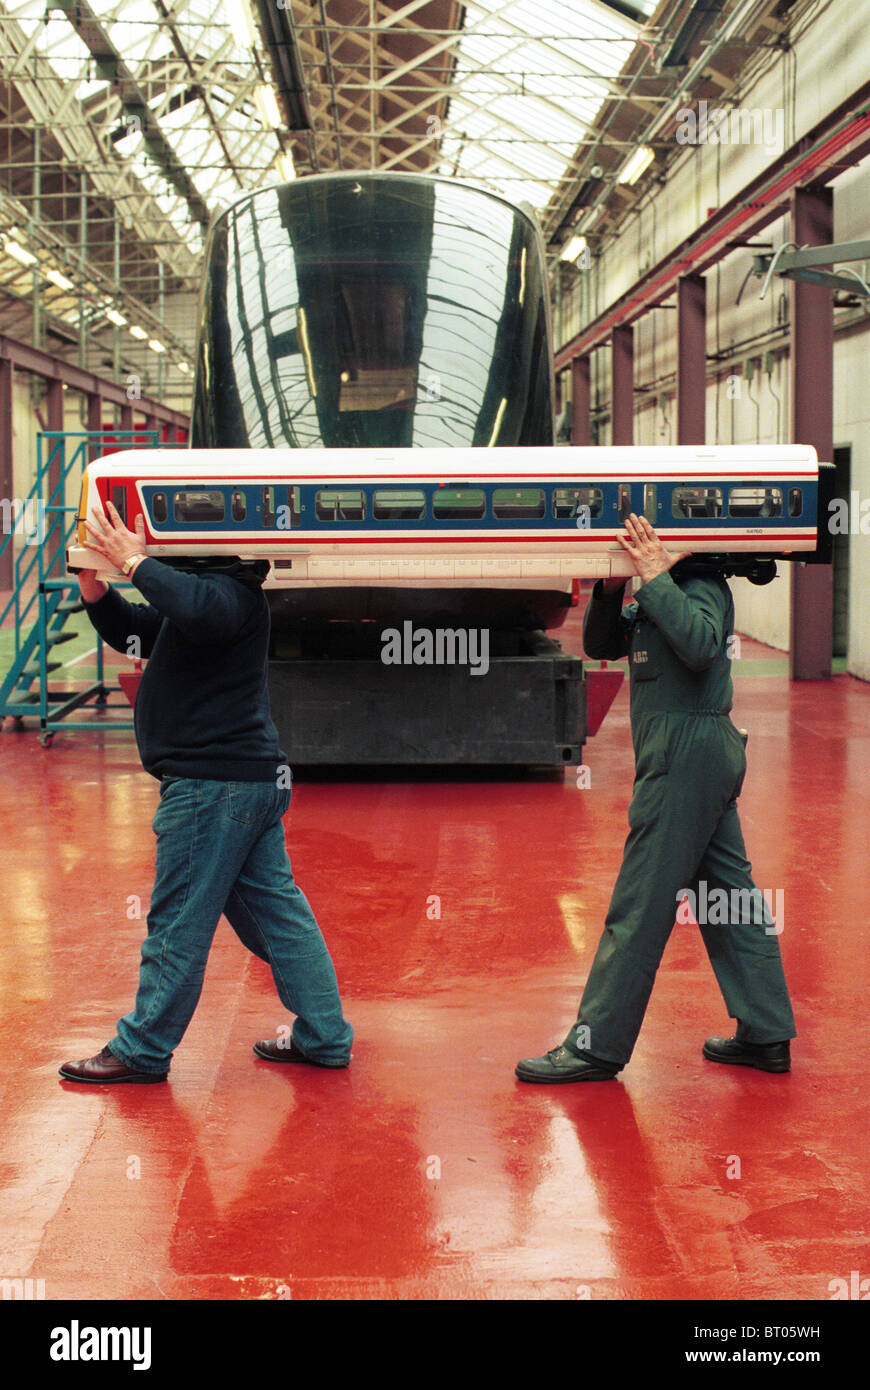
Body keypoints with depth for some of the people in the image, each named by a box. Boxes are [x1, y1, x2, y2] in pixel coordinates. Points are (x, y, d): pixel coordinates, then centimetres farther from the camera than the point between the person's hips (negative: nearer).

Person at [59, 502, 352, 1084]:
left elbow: (201, 610, -40)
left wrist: (136, 562, -27)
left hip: (215, 783, -11)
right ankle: (323, 1037, 17)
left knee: (179, 922, 0)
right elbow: (139, 634, 26)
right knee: (275, 907, 13)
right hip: (255, 776, 11)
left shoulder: (230, 590, -15)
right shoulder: (211, 586, 18)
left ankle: (142, 1051, 11)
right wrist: (97, 591, 9)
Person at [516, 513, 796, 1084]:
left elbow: (700, 645, -31)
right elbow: (601, 644, 16)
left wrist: (655, 579, -26)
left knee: (639, 907, -6)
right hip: (710, 757, 11)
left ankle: (598, 1045, -1)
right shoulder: (663, 597, 17)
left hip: (685, 757, -11)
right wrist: (612, 587, 1)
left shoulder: (704, 588, -11)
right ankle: (767, 1036, 18)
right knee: (732, 895, 12)